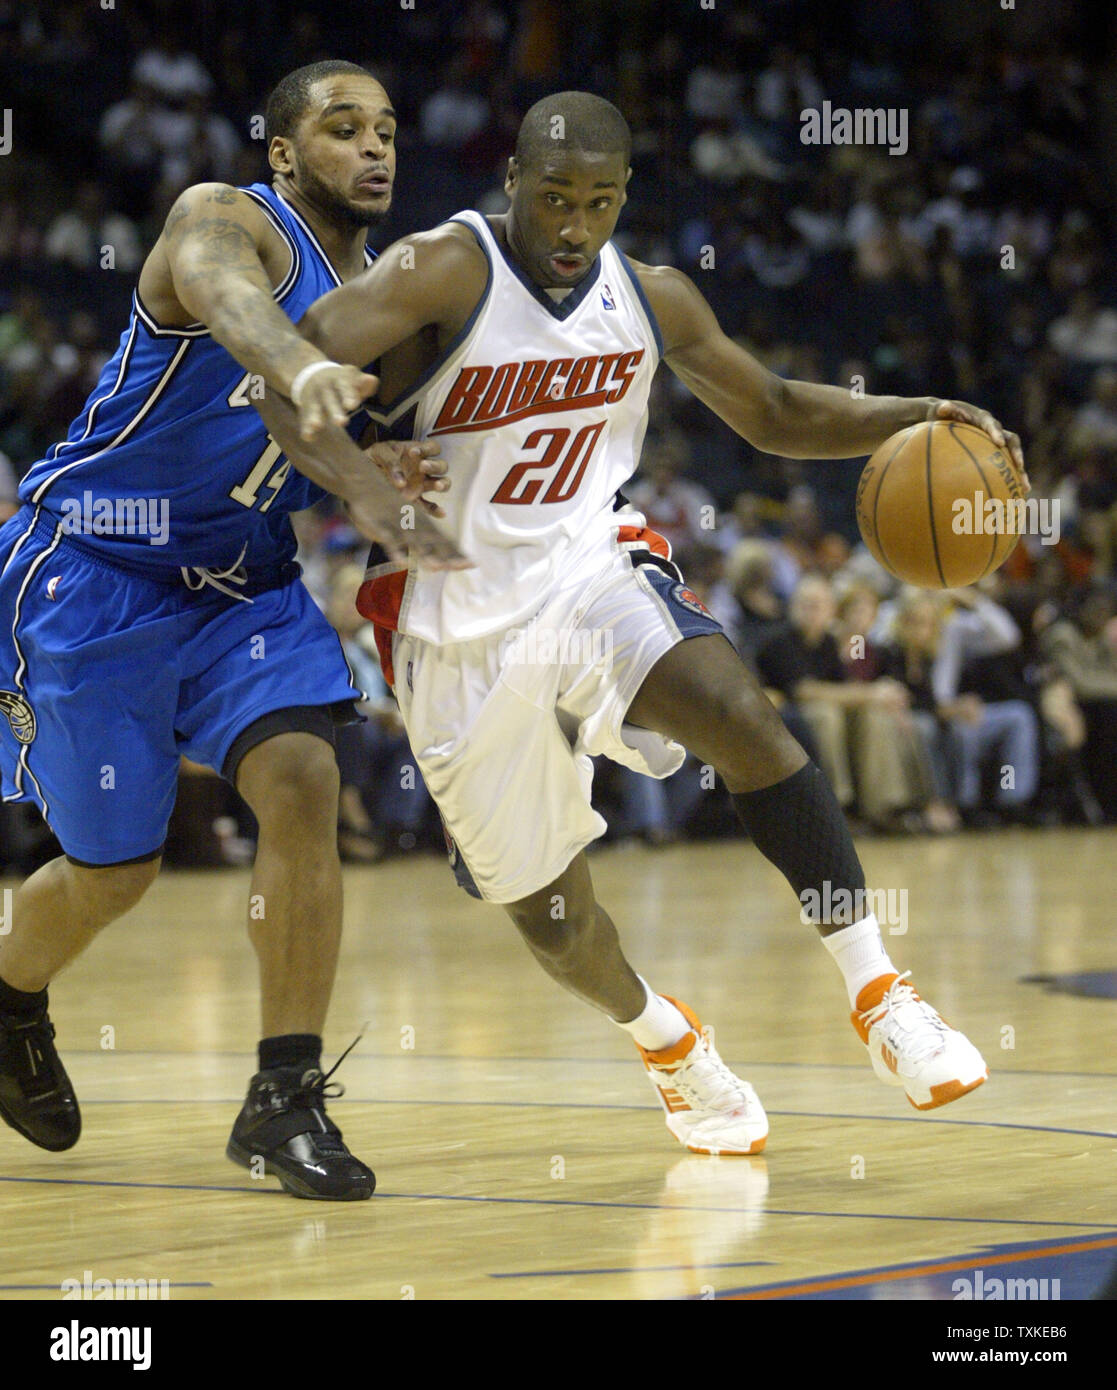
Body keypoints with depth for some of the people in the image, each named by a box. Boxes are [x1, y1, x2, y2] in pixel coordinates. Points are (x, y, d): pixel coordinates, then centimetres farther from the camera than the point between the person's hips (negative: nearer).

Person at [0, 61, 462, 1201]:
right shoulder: (226, 219, -17)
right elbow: (223, 293, -43)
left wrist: (379, 484, -8)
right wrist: (300, 364, -67)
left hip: (242, 582, 6)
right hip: (92, 572, -6)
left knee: (302, 781, -18)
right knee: (113, 869, 1)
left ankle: (283, 1101, -12)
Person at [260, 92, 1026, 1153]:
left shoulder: (651, 300, 1)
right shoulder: (443, 273, -16)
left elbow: (774, 413, 15)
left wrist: (916, 418, -2)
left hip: (592, 573, 2)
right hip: (461, 627, -2)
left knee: (741, 715, -29)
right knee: (550, 915, 4)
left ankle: (877, 994, -22)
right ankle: (662, 1039, 38)